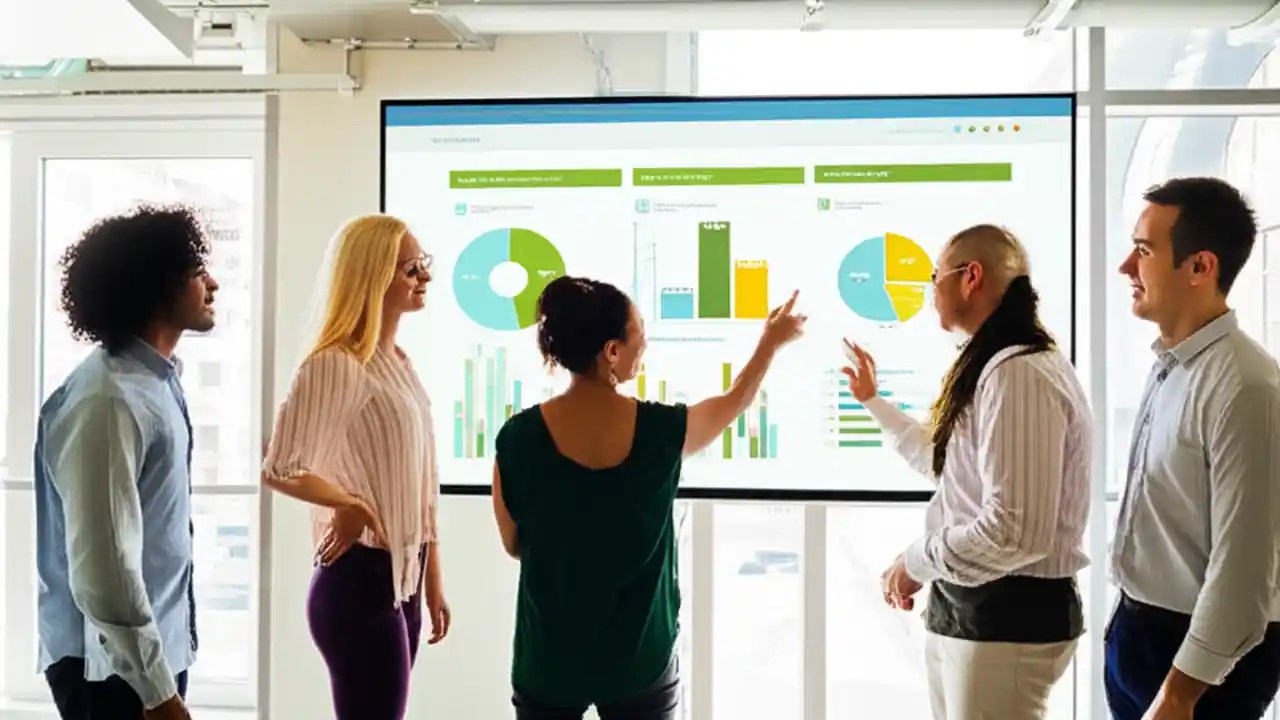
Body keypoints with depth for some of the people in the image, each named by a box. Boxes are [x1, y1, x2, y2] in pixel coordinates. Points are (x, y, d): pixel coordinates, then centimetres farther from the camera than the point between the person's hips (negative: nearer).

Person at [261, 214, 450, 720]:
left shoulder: (399, 362, 11)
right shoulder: (334, 364, -15)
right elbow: (278, 470, -23)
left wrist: (433, 581, 15)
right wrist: (350, 506, -8)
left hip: (401, 577, 8)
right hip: (360, 581, -8)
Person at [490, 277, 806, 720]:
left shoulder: (518, 437, -15)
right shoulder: (663, 430, -13)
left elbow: (514, 545, -1)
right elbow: (735, 401, 9)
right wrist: (772, 340, 25)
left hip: (548, 662, 0)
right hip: (640, 661, 0)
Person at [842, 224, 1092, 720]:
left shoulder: (1019, 372, -22)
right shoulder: (991, 367, 12)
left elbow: (1016, 532, -29)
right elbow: (943, 460, 28)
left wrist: (917, 561, -15)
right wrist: (873, 401, 34)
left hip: (1008, 613, -10)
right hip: (966, 603, 10)